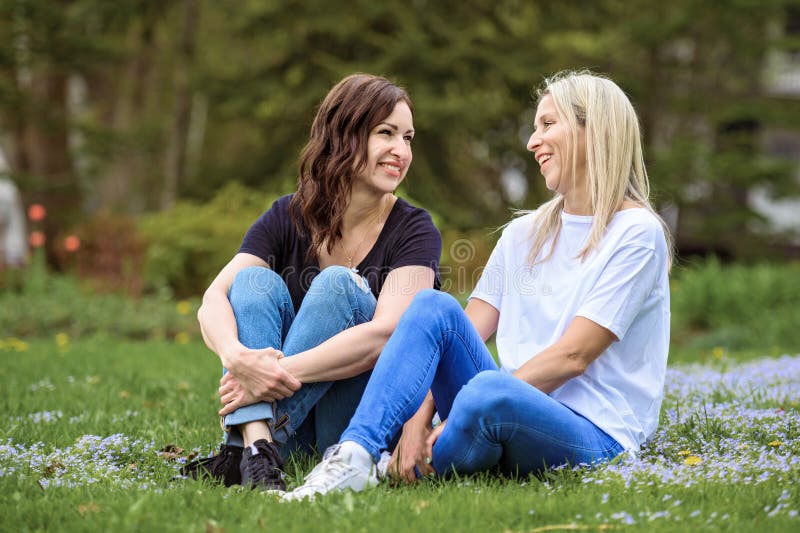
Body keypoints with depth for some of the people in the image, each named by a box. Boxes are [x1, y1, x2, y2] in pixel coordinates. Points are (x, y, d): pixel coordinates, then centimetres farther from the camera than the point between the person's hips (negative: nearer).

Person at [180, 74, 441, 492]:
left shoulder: (415, 231, -7)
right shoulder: (287, 218, 1)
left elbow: (385, 334, -23)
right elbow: (213, 300, -14)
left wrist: (283, 372, -34)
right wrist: (237, 357, -38)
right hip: (287, 423, 3)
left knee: (338, 283, -23)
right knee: (256, 279, -17)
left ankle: (245, 449, -34)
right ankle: (257, 446, -40)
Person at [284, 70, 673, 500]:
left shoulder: (637, 234, -6)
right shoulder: (524, 234, 15)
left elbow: (573, 356, -14)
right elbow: (467, 334, 4)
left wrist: (461, 411, -18)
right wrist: (420, 413, -15)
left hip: (592, 438, -6)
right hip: (514, 409, 6)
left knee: (489, 389, -38)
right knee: (434, 306, -17)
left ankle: (420, 472, -10)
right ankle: (355, 457, -28)